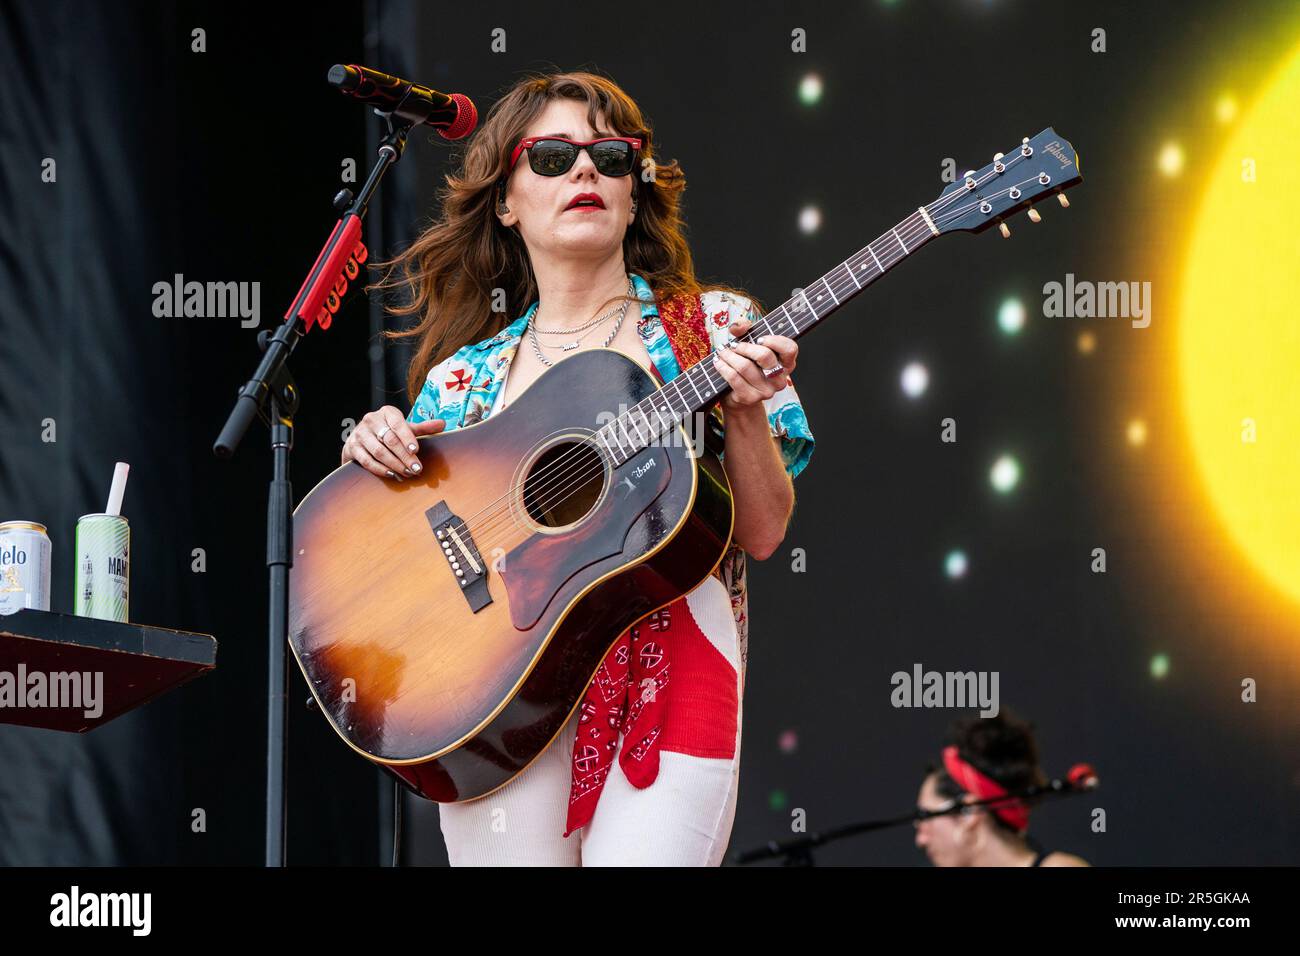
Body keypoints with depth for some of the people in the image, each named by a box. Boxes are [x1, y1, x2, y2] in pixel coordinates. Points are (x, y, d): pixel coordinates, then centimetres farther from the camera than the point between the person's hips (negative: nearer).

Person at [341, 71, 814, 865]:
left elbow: (762, 534, 5)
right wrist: (372, 454, -2)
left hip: (669, 673, -1)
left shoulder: (713, 330, 11)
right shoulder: (464, 378, 15)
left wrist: (744, 413, -11)